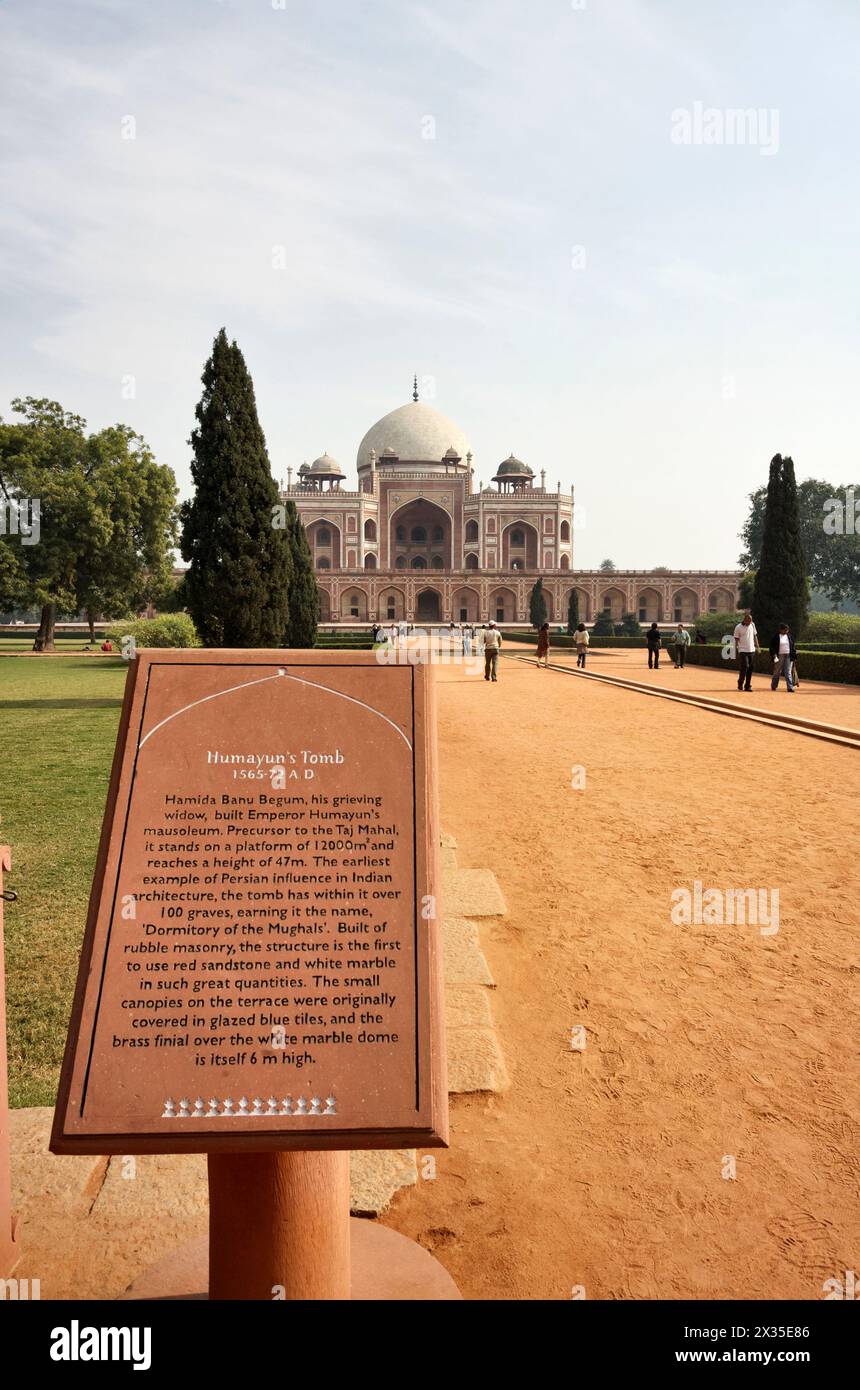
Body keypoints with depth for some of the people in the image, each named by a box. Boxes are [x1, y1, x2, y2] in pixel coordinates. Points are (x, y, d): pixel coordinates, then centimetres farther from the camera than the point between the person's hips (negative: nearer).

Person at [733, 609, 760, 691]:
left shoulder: (752, 625, 8)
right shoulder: (738, 627, -7)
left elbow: (755, 636, 17)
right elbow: (736, 639, -3)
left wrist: (757, 646, 11)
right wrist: (736, 650, -9)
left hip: (752, 650, 5)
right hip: (743, 650, -5)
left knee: (750, 669, 4)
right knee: (744, 667, -13)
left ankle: (748, 686, 10)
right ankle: (740, 684, 5)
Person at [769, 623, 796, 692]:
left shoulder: (789, 636, 9)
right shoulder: (776, 636, -4)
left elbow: (793, 646, 15)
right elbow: (772, 647, -5)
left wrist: (794, 654, 10)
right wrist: (774, 655, -14)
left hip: (788, 656, 3)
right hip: (779, 656, -3)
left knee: (788, 672, -1)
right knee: (777, 672, 5)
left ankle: (790, 687, -4)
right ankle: (773, 686, 21)